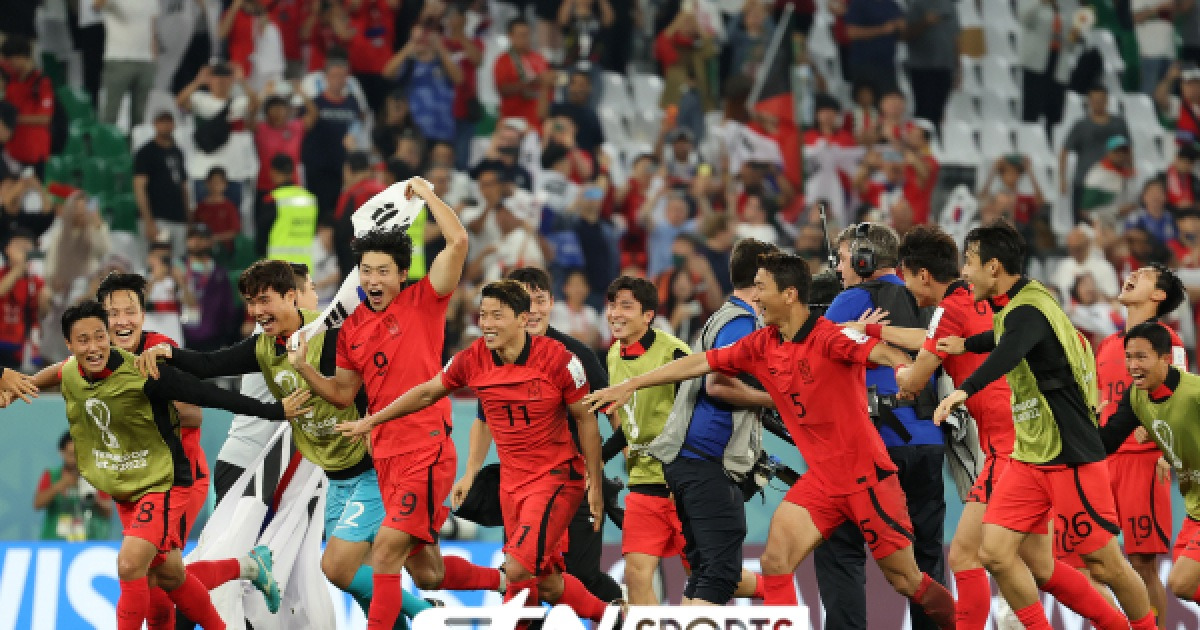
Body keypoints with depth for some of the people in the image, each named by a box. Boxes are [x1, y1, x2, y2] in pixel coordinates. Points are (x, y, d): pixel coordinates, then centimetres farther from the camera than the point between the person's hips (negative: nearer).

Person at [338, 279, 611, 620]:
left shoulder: (556, 358, -16)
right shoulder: (472, 359, -5)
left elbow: (586, 419, -5)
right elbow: (427, 392, 11)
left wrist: (595, 486, -4)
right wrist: (370, 422, 14)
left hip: (557, 477, -5)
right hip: (512, 481, 5)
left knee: (518, 569, -19)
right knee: (545, 583, 6)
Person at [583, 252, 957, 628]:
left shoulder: (829, 337, -18)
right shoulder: (761, 346, 3)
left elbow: (880, 352, -35)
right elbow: (699, 363, 11)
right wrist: (629, 386, 15)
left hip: (867, 476, -6)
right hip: (822, 478, 6)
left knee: (907, 581, 0)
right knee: (775, 561, -11)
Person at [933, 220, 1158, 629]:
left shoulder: (1028, 310, -19)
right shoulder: (1013, 307, 9)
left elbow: (1010, 350, -43)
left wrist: (965, 390, -58)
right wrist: (966, 344, 31)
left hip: (1071, 458, -9)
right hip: (1030, 458, 9)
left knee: (1105, 565, -2)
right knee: (996, 553, -3)